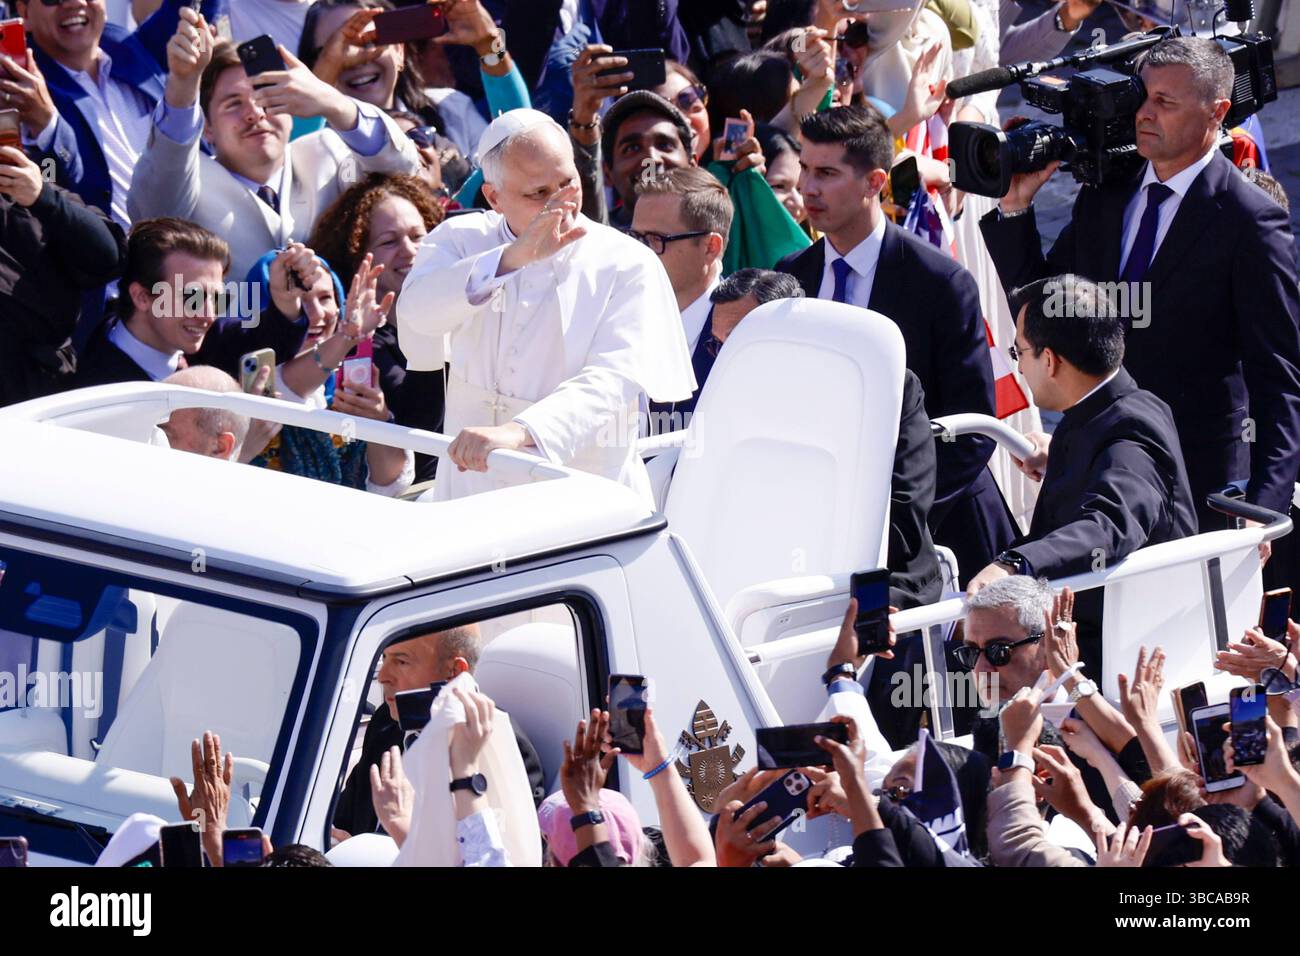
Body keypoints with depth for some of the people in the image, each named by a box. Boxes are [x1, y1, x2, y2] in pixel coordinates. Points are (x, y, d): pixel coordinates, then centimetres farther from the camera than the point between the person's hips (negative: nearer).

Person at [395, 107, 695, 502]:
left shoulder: (628, 265, 0)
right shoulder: (462, 240, 9)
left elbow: (613, 381, -15)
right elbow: (417, 311, -11)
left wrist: (519, 432, -31)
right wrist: (512, 258, -22)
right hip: (471, 486, 2)